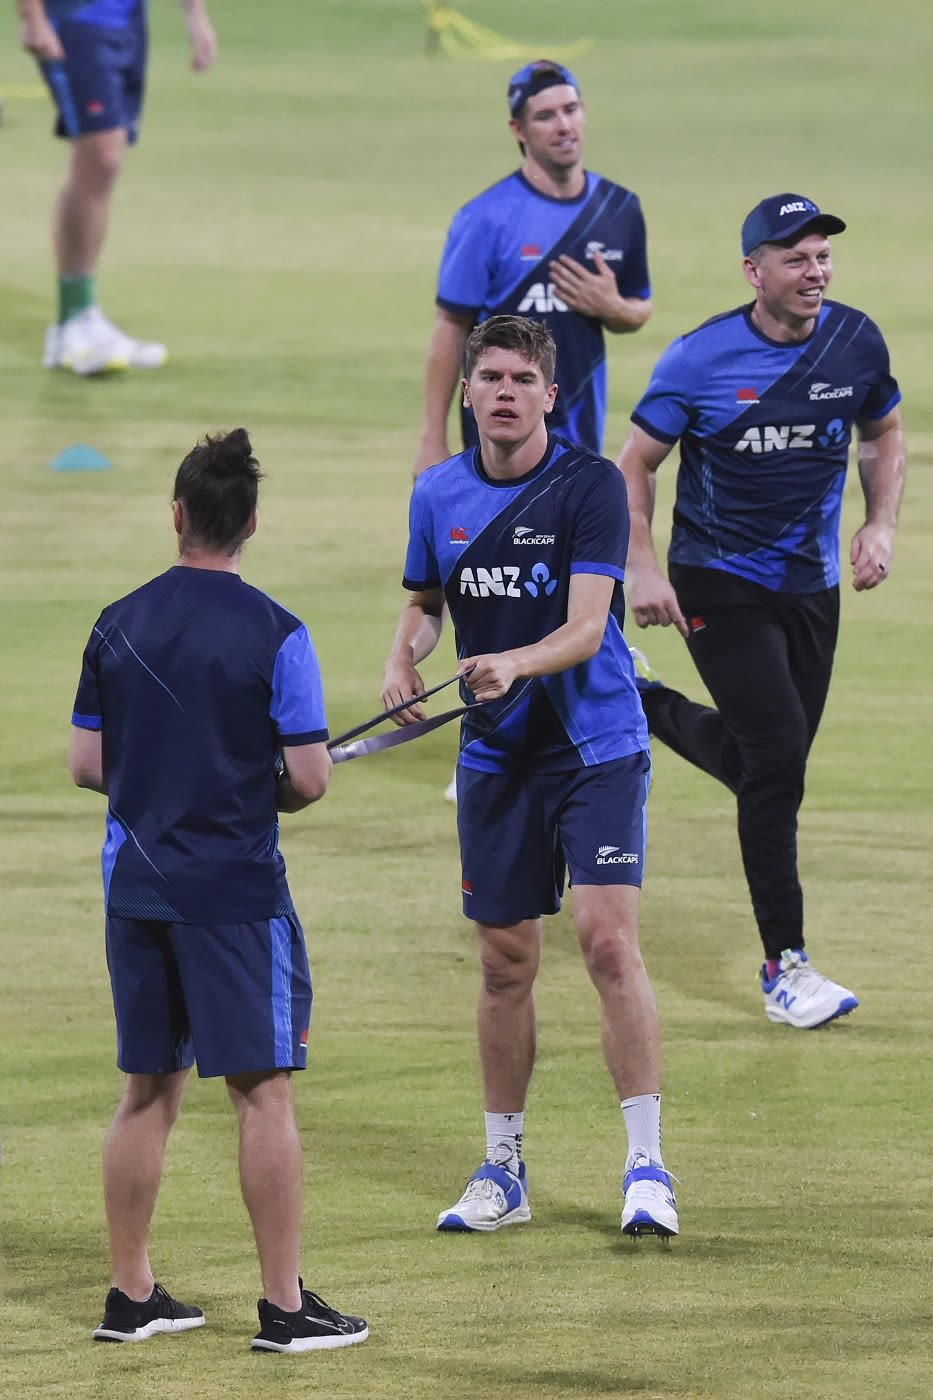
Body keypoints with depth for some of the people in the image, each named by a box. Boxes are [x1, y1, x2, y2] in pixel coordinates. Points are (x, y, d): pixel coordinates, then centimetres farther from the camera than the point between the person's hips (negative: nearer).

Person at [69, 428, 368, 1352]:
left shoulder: (118, 625, 3)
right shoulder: (274, 634, -11)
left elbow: (87, 764, 6)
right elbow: (309, 778, -11)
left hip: (136, 885, 5)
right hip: (235, 887, -5)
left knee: (148, 1090, 14)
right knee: (263, 1091, -1)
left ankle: (130, 1295, 18)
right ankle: (285, 1307, -1)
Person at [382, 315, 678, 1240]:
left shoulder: (591, 485, -11)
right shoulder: (439, 495, 4)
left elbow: (586, 626, -18)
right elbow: (425, 601, 19)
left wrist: (514, 664, -36)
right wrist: (403, 658, -3)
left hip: (595, 747, -4)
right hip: (496, 755, 4)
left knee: (609, 940, -16)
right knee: (505, 963, 7)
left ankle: (646, 1165, -12)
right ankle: (502, 1172, 19)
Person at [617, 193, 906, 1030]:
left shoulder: (857, 342, -5)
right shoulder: (702, 360, -16)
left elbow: (883, 435, 13)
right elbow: (637, 463, -6)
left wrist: (881, 527, -2)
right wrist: (640, 569, -17)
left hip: (812, 585, 5)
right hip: (719, 584, -5)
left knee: (772, 766, 13)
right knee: (777, 756, -15)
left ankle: (650, 708, 42)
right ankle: (786, 967, -7)